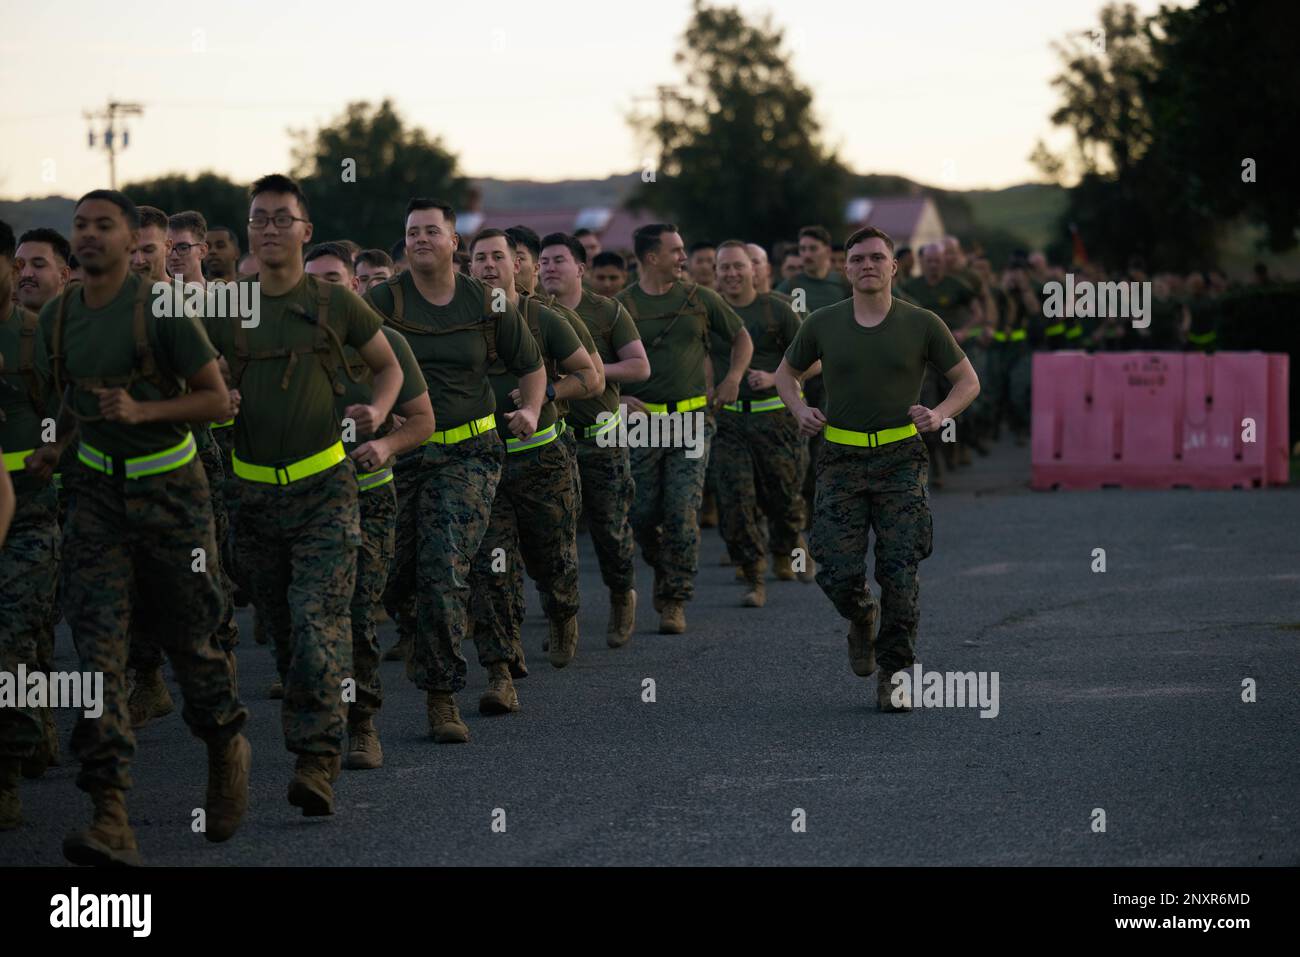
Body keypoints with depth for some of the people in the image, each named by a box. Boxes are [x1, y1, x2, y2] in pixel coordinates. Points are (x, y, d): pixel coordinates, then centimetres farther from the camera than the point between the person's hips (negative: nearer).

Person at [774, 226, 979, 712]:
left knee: (899, 573, -8)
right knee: (839, 573, -8)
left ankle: (894, 674, 5)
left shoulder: (921, 324, 1)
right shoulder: (823, 324, 4)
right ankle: (862, 617, 28)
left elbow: (968, 381, 9)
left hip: (900, 459, -1)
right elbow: (786, 373, 20)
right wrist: (800, 410, 0)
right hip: (841, 461, 1)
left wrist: (938, 414, -10)